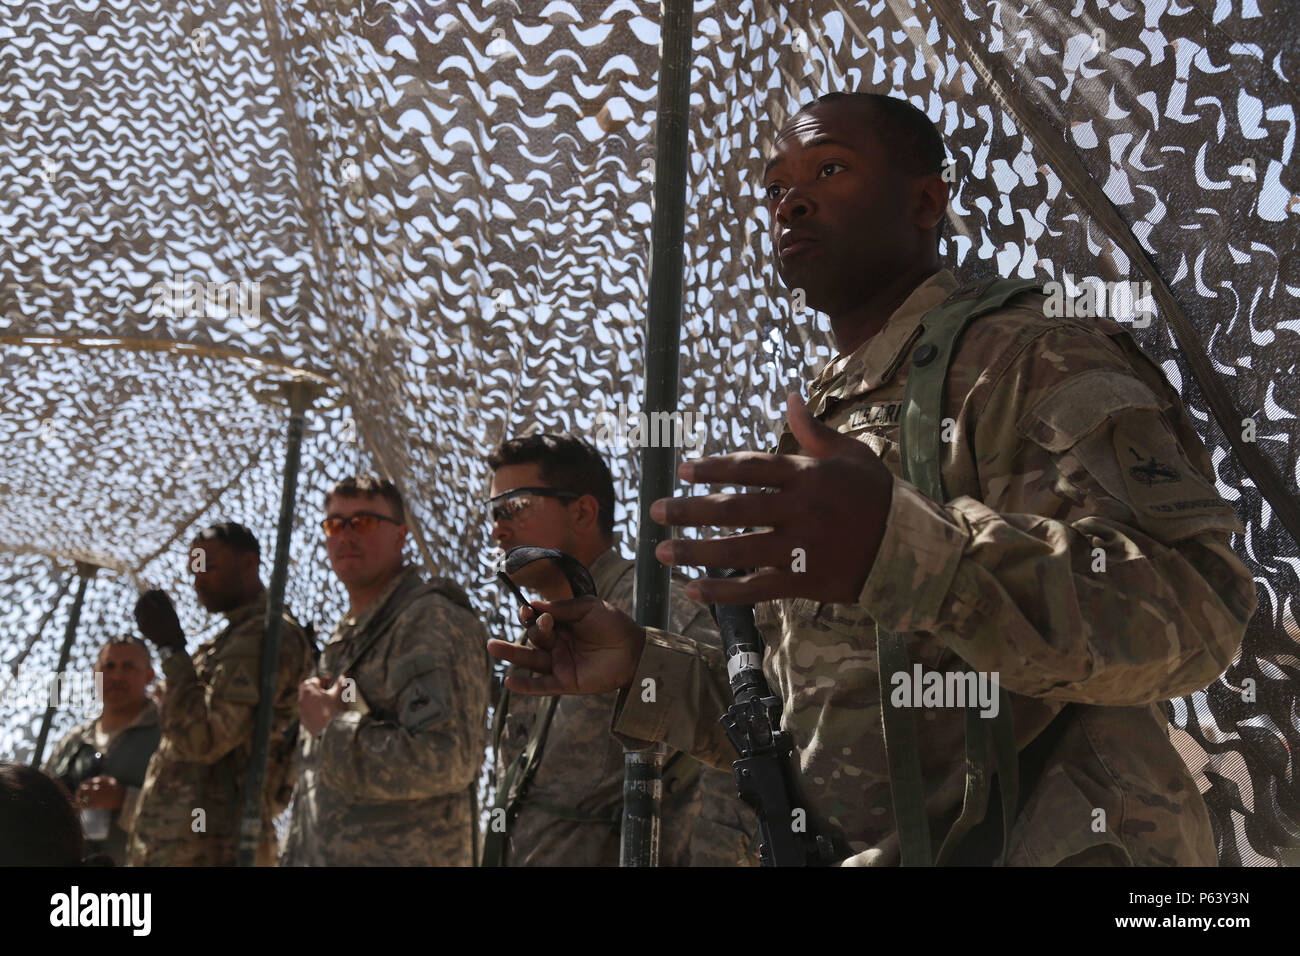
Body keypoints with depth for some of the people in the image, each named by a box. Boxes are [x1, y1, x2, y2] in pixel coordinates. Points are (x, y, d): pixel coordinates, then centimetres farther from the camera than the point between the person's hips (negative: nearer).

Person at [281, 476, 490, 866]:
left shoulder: (433, 622, -11)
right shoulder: (343, 639, 19)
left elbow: (444, 759, -24)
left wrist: (332, 729, -14)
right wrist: (294, 854, 15)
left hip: (402, 854, -9)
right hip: (319, 854, 9)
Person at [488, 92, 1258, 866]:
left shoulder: (1035, 360, -7)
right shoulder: (818, 439, 14)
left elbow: (1196, 606, -22)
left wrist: (904, 548, -34)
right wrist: (643, 669, 7)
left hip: (1044, 845, -6)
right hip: (852, 847, 7)